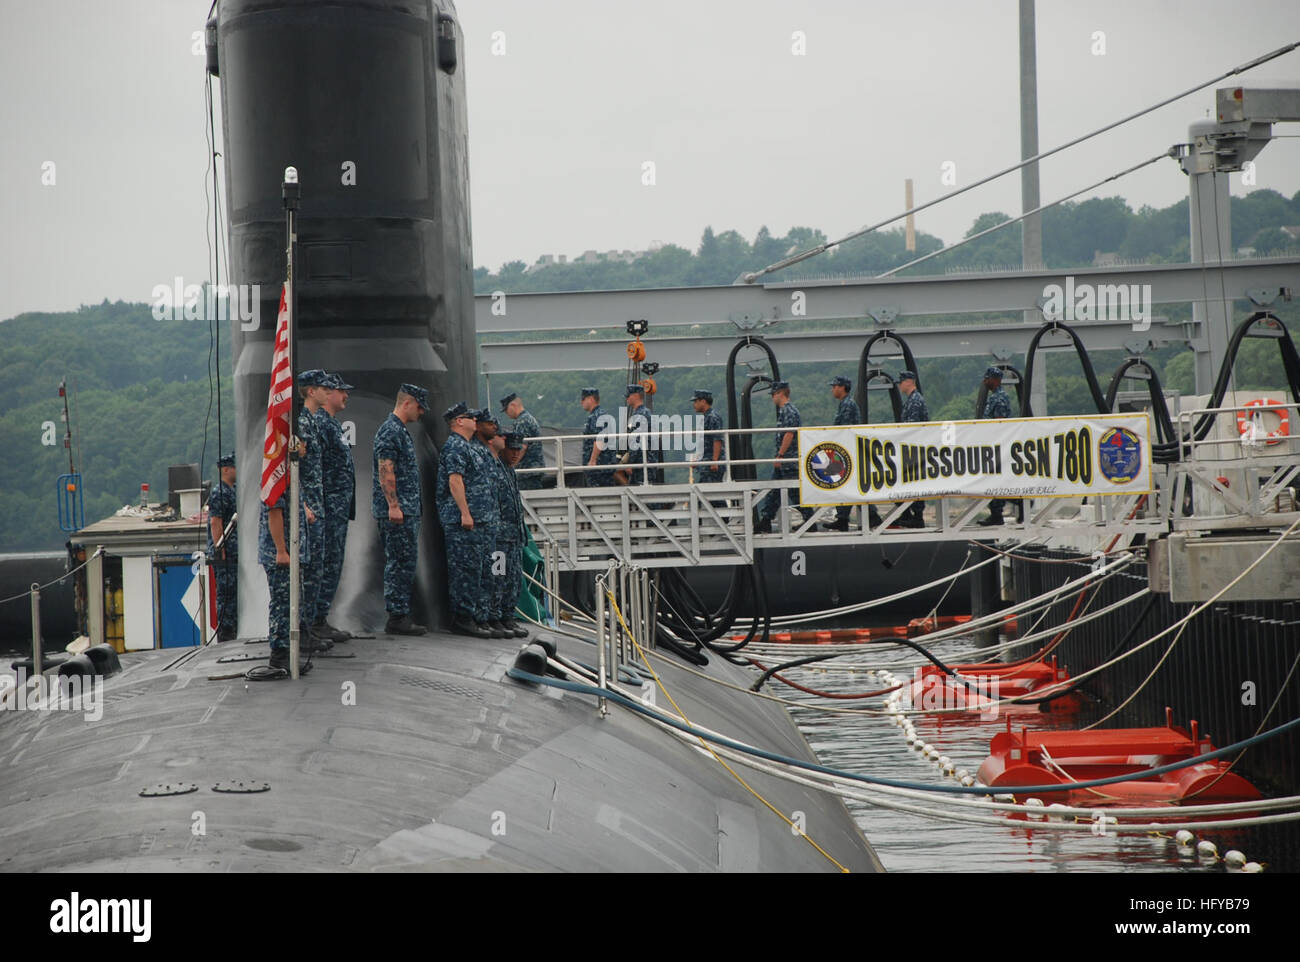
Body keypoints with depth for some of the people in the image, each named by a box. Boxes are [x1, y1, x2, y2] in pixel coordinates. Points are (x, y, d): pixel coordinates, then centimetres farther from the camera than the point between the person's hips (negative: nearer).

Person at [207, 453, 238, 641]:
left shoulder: (233, 491, 19)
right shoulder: (219, 493, -11)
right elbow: (215, 522, -17)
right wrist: (220, 550, -21)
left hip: (236, 554, 10)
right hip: (224, 555, -10)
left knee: (236, 593, 11)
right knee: (226, 594, -7)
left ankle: (233, 633, 16)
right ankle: (225, 634, -4)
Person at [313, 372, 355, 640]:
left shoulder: (333, 423, 20)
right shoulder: (319, 422, -13)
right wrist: (317, 505, -23)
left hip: (340, 507, 10)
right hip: (330, 505, -10)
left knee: (333, 563, 11)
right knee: (329, 564, -9)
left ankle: (320, 620, 14)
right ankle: (318, 621, -7)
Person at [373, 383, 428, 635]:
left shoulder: (401, 431, 20)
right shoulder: (390, 431, -12)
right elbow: (385, 471, -19)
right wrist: (393, 505, -23)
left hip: (406, 510, 10)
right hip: (397, 510, -10)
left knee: (405, 562, 11)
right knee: (401, 562, -9)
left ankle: (400, 616, 14)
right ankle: (397, 617, -8)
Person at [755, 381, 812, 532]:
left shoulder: (789, 411, -15)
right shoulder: (783, 410, 17)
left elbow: (789, 434, -22)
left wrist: (780, 455, -21)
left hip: (789, 460, -10)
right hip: (782, 462, 10)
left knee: (795, 492, -5)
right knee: (774, 491, 9)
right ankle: (765, 523, 10)